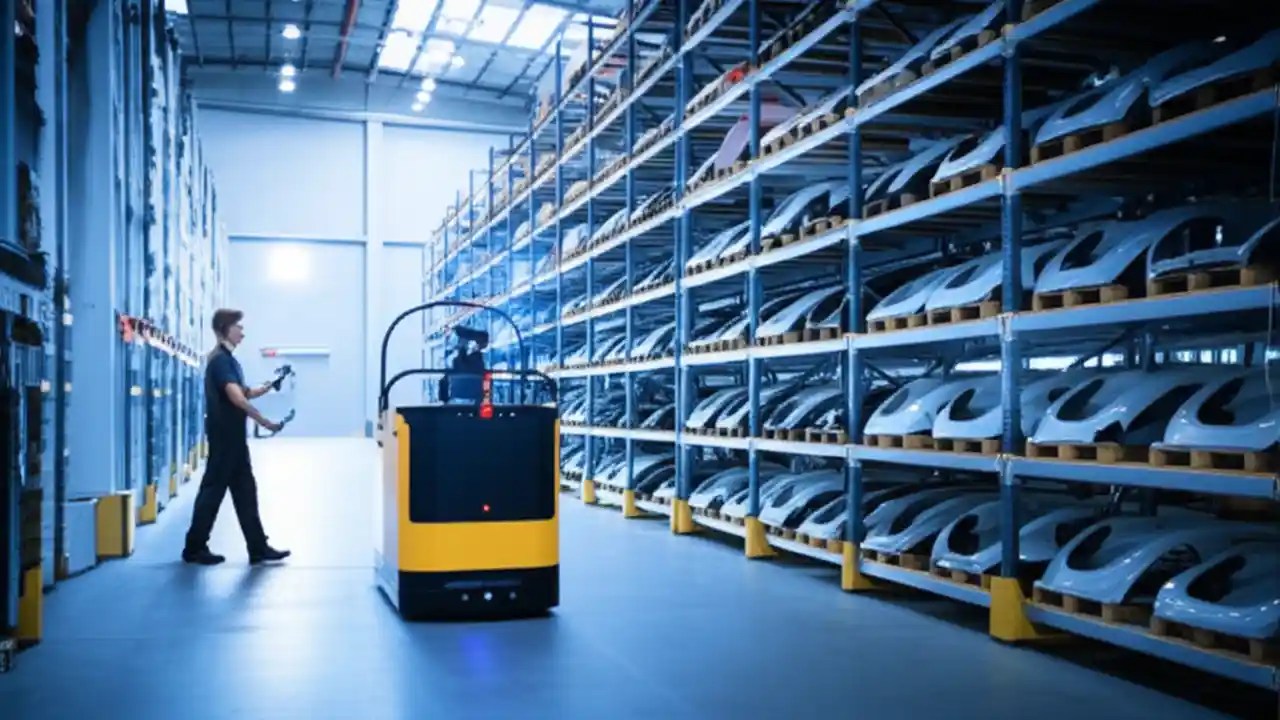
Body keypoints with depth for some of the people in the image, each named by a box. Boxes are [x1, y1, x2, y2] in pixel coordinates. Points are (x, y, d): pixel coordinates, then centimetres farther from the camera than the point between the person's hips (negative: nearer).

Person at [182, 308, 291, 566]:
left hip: (233, 436, 10)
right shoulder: (220, 359, -15)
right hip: (224, 435, -10)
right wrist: (265, 422, -24)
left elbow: (244, 393, 21)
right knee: (214, 489, -2)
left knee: (245, 491, 9)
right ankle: (194, 547, 8)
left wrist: (269, 387, 6)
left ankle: (258, 548, 12)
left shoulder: (228, 359, 16)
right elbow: (236, 398, -25)